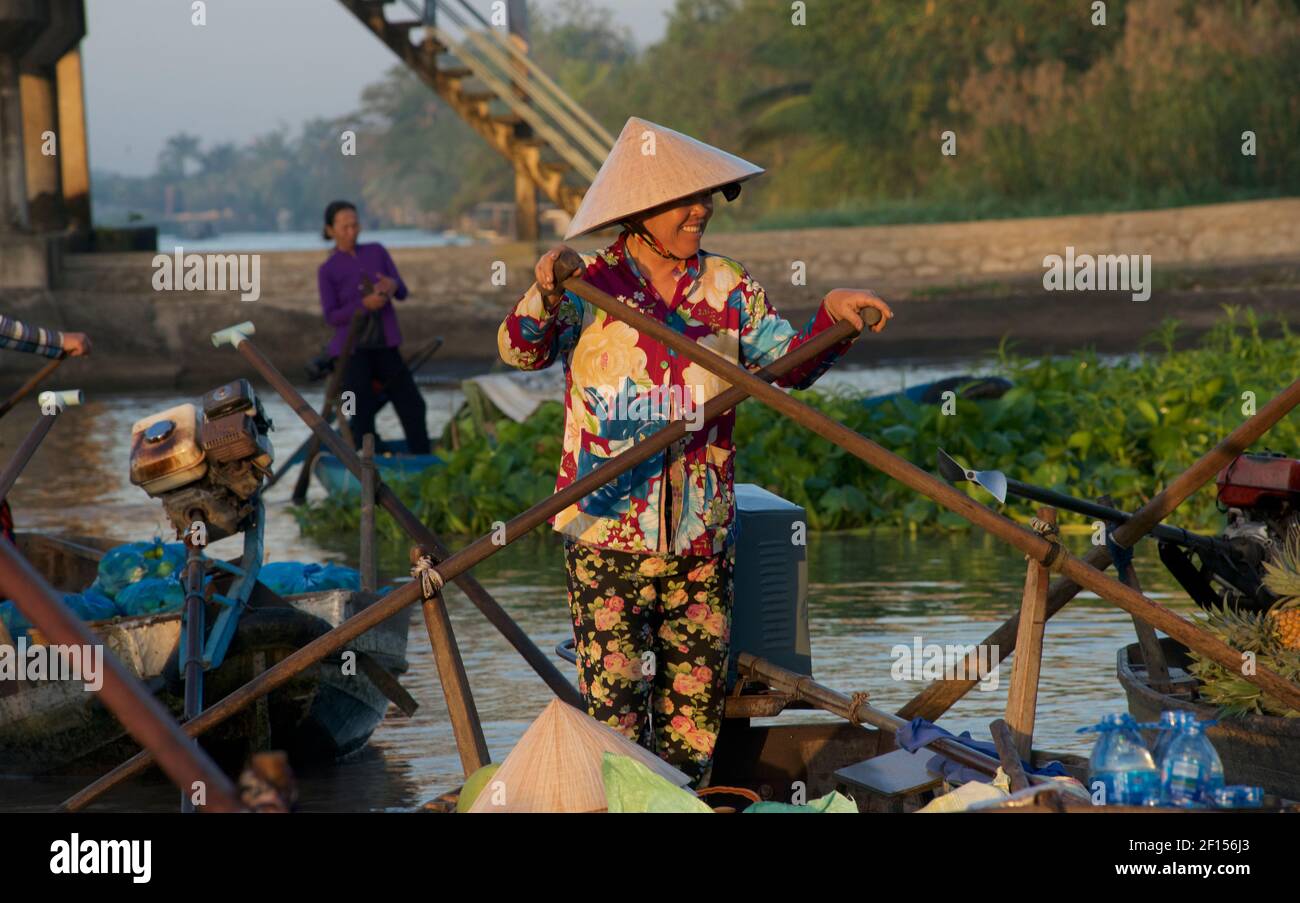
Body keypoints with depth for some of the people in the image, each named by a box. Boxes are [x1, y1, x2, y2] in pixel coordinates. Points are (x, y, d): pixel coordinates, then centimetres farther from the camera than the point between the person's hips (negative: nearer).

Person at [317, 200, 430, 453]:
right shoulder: (327, 271, -2)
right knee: (363, 413, -15)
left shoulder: (377, 252, 7)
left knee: (412, 404, -5)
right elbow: (331, 316, -7)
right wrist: (365, 304, -23)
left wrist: (392, 285, -23)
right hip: (351, 348, -3)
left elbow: (402, 292, 2)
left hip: (384, 346, 3)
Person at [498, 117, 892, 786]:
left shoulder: (726, 288, 8)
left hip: (701, 533, 4)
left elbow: (789, 364, 5)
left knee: (694, 698, 8)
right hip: (608, 533, -3)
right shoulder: (591, 284, -3)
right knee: (614, 702, -5)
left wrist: (831, 317, -13)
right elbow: (521, 352, -15)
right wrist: (545, 295, -35)